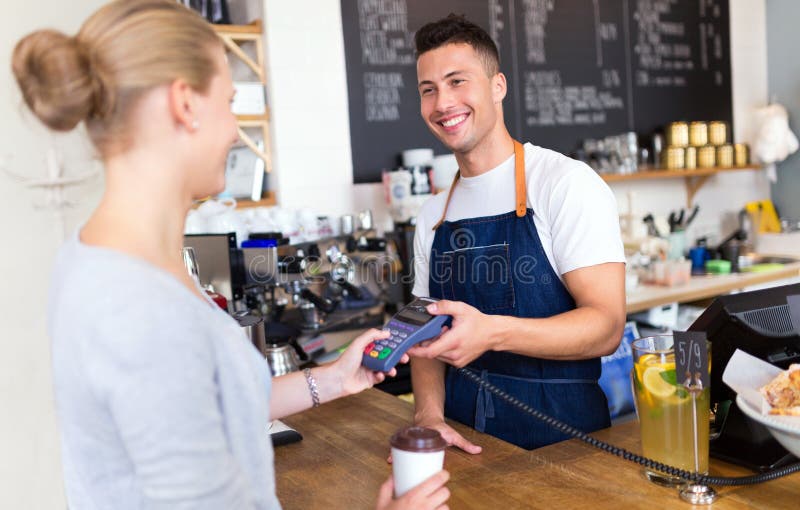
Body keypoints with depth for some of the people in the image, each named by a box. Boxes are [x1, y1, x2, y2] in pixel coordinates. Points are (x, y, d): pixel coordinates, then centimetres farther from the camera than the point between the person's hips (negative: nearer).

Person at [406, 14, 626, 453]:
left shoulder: (568, 184, -7)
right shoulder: (433, 216, 9)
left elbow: (605, 326, -14)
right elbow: (429, 336, 13)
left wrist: (492, 332, -29)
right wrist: (429, 412, -6)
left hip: (560, 432, -4)